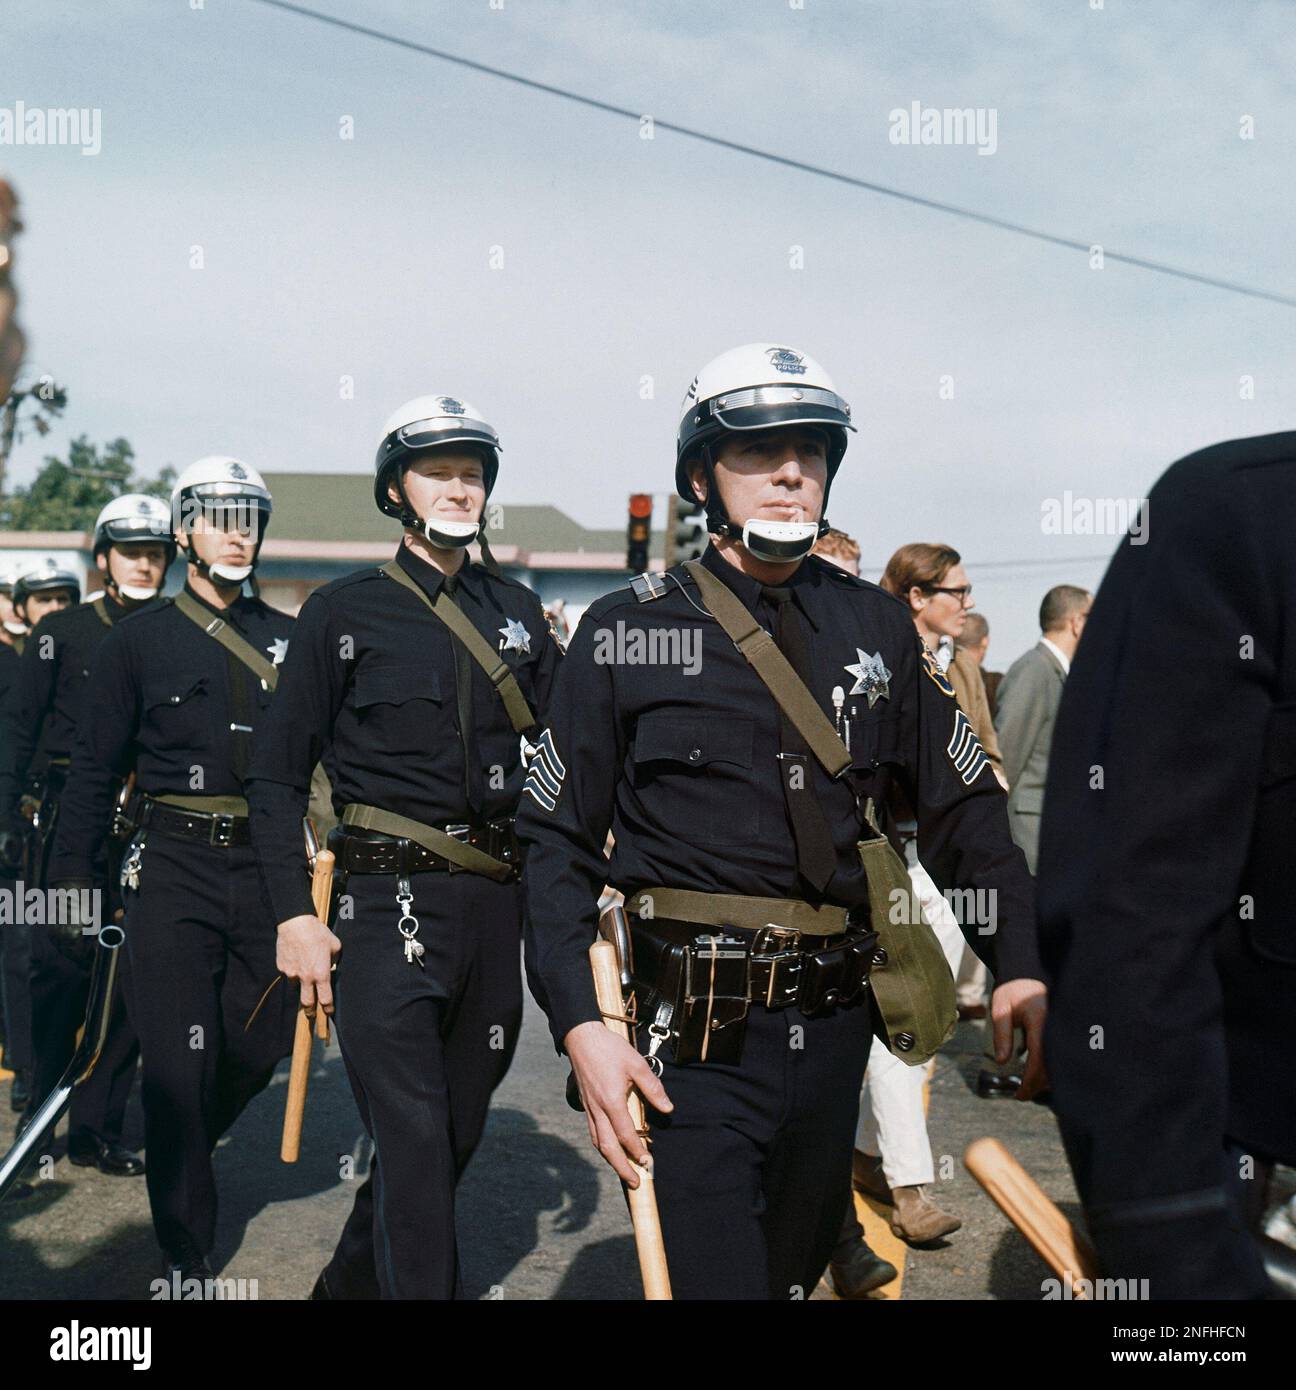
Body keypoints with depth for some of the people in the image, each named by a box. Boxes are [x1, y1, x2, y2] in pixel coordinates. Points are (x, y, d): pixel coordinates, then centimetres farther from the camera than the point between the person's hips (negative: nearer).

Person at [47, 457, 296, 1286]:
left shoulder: (289, 640, 10)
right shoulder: (139, 639, 4)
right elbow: (97, 766, 5)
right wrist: (73, 875, 2)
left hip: (265, 866, 3)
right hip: (174, 868, -3)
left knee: (262, 1042, 6)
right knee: (180, 1058, -3)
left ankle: (180, 1148, 40)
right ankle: (187, 1254, 11)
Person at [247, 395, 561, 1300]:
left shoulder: (518, 611, 11)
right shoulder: (344, 613, 0)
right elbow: (280, 775, 0)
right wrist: (294, 914, -7)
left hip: (496, 902, 5)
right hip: (390, 906, -5)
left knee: (458, 1128, 15)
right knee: (415, 1142, -9)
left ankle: (351, 1282, 36)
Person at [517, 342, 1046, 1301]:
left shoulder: (876, 624, 6)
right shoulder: (628, 633, -3)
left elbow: (963, 806, 9)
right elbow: (558, 838, -3)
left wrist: (1023, 964, -5)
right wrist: (580, 1025, -14)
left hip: (835, 1026, 4)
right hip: (700, 1040, -4)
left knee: (801, 1266, 21)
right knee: (716, 1275, -8)